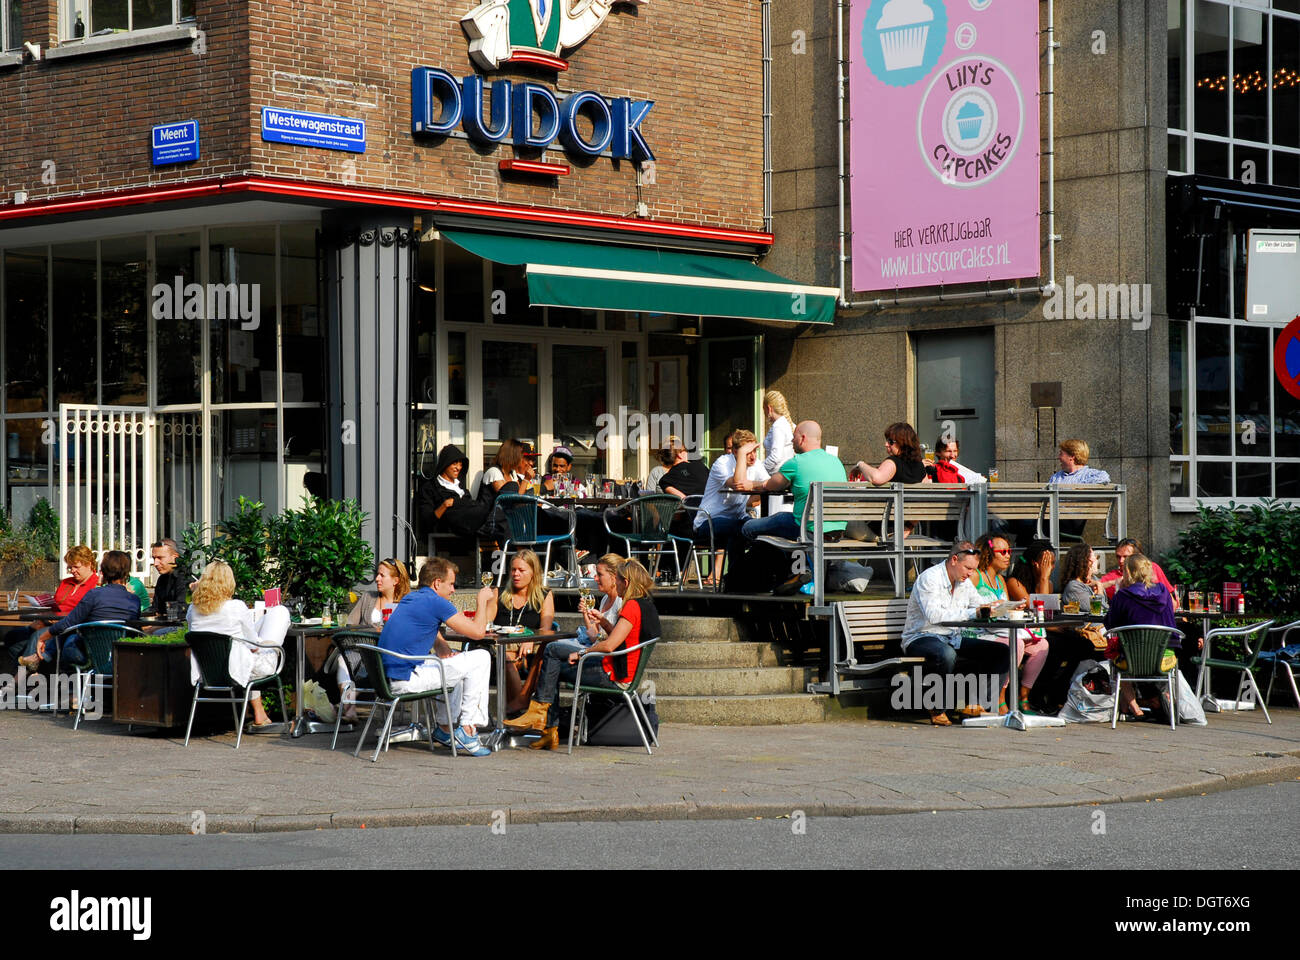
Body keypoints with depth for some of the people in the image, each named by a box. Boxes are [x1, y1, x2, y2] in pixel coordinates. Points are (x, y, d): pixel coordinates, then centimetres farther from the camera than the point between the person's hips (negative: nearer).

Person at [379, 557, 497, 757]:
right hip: (406, 679, -10)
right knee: (480, 660, -4)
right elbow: (478, 631, -10)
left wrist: (442, 648, 11)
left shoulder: (410, 598, 17)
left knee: (456, 663, 31)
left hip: (389, 675, 10)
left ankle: (445, 727, 31)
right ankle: (467, 729, 0)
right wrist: (482, 599, 7)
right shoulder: (435, 602, -12)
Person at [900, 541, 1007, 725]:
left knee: (1001, 652, -5)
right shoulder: (929, 578, -15)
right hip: (921, 639, -8)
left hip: (953, 640, 8)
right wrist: (969, 613, -32)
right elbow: (933, 615, -30)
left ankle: (974, 703, -7)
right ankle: (937, 710, -23)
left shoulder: (964, 582, 11)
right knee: (946, 654, -42)